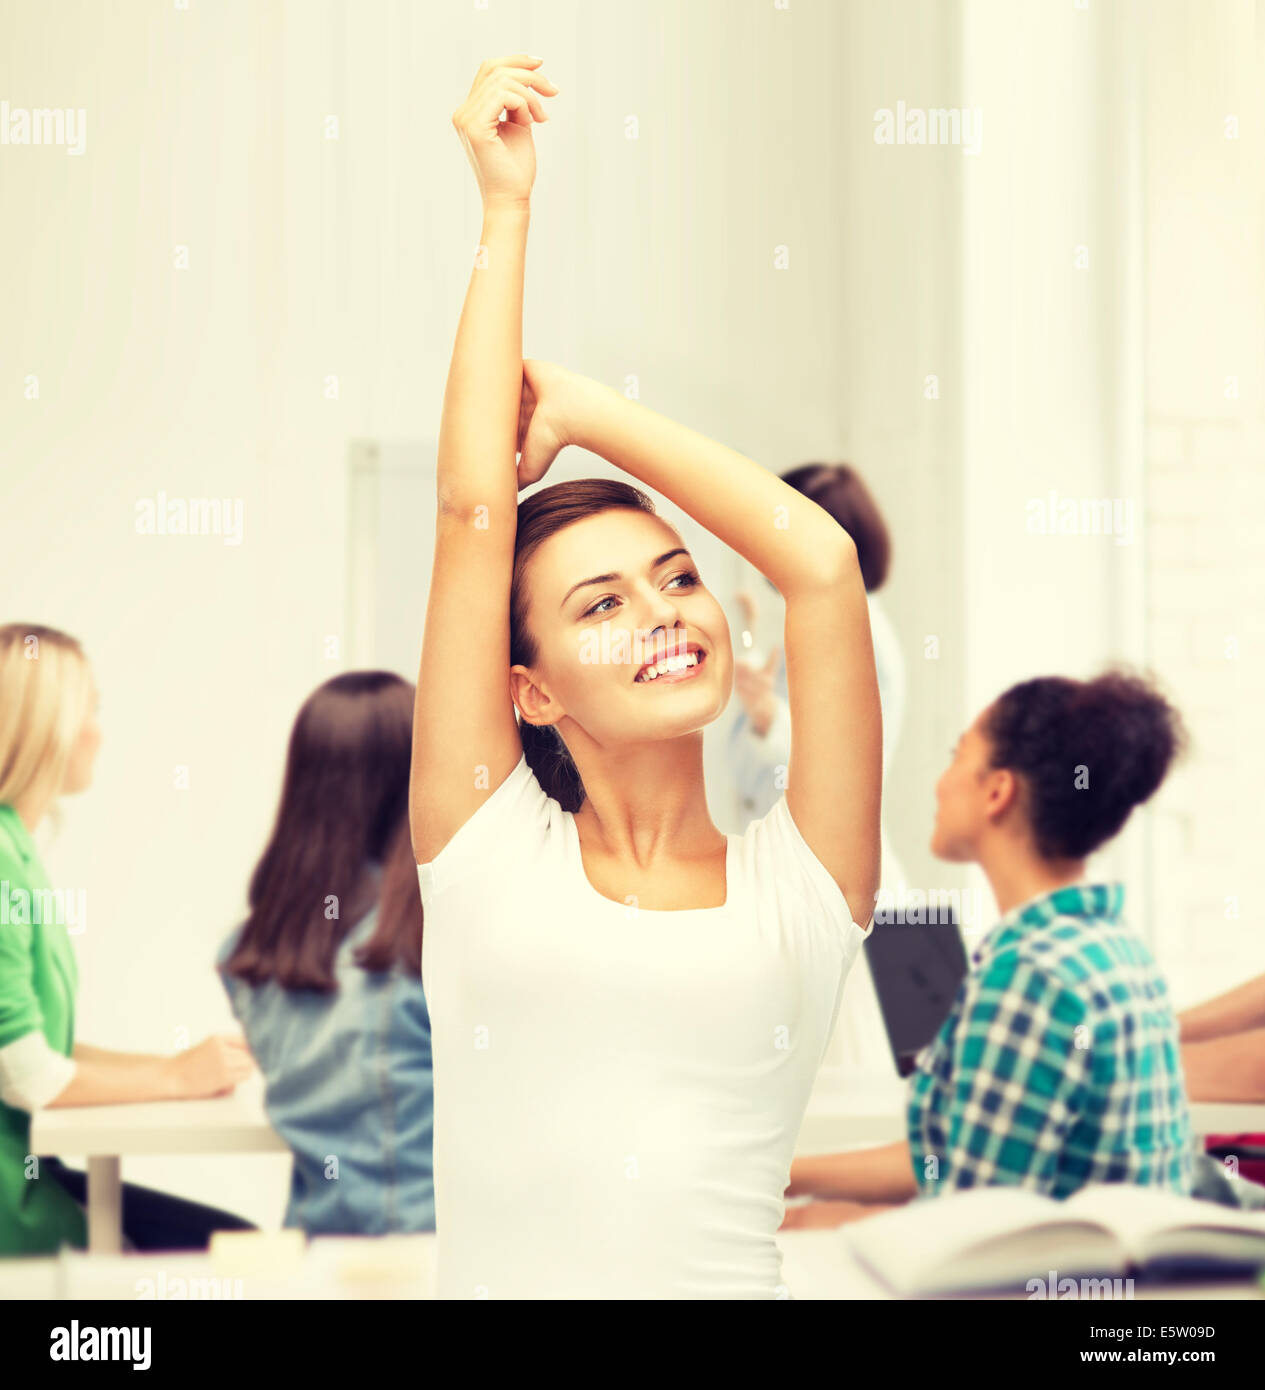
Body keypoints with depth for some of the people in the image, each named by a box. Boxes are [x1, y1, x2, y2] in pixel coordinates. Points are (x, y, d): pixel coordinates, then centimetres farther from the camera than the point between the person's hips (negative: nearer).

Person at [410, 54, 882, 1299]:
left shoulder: (797, 885, 8)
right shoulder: (490, 849, 8)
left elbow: (820, 560, 1)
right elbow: (473, 513, 3)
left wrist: (581, 411, 10)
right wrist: (505, 208, 8)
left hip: (724, 1277, -1)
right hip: (494, 1274, 1)